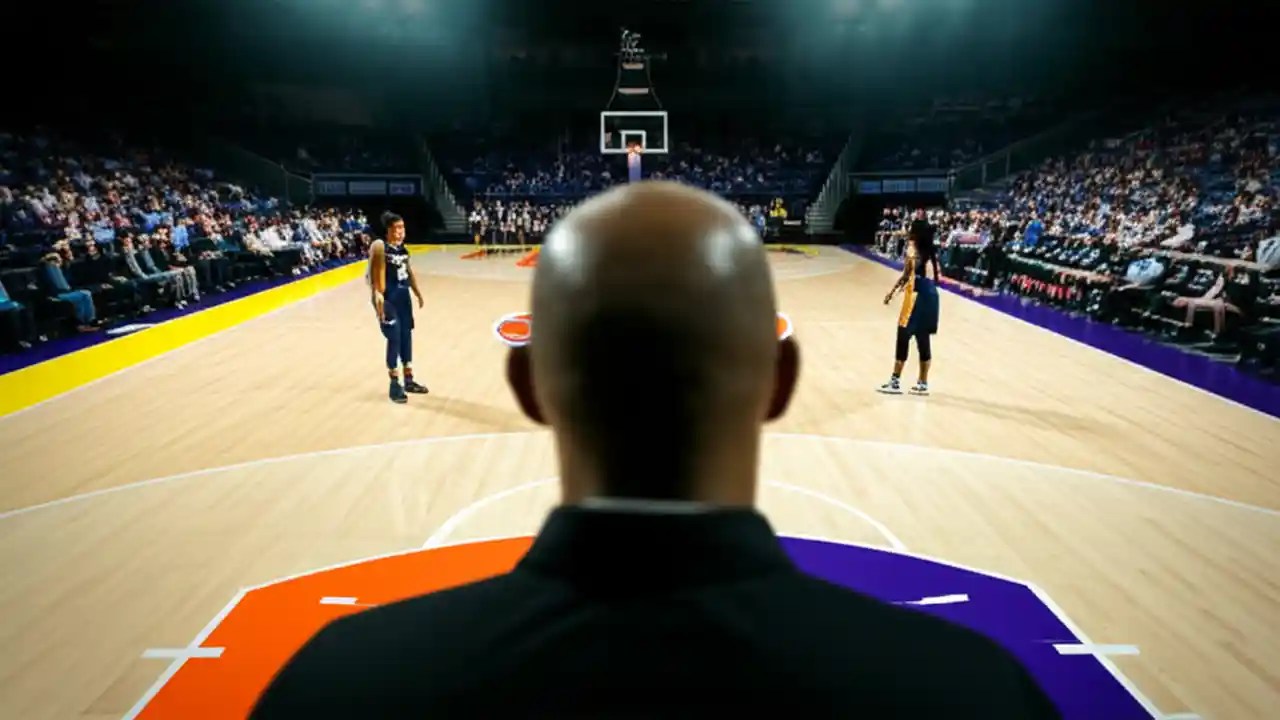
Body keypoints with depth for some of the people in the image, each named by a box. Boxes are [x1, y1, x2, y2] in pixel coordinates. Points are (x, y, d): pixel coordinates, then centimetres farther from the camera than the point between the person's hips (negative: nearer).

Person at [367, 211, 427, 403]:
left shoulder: (403, 249, 9)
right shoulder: (380, 247, -14)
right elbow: (372, 273, -20)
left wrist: (417, 293, 25)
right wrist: (377, 294, -30)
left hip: (403, 296, 8)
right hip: (388, 298, -8)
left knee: (406, 336, 13)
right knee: (394, 339, -6)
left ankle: (409, 380, 25)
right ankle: (395, 384, 6)